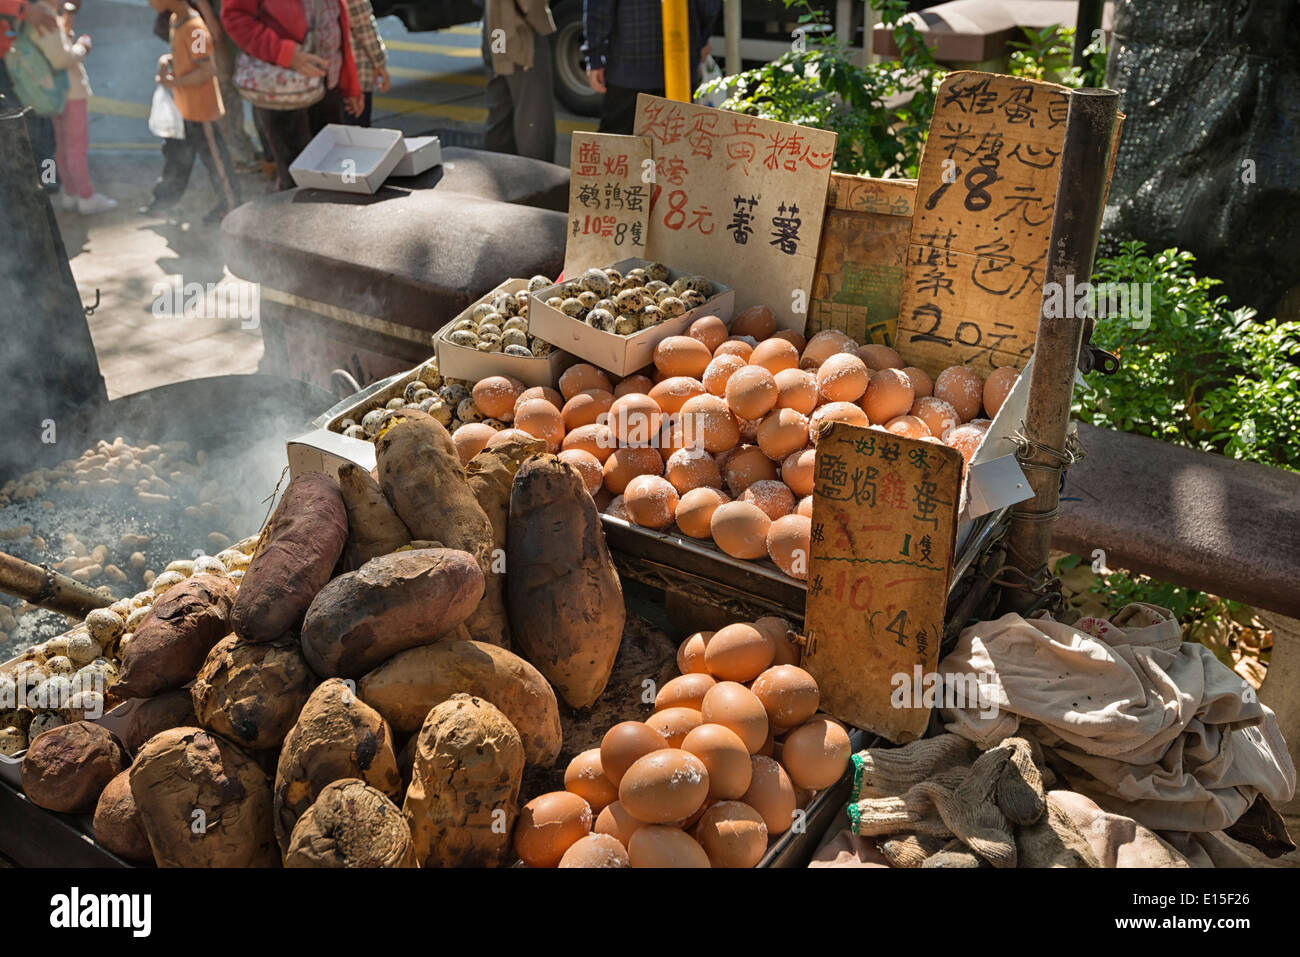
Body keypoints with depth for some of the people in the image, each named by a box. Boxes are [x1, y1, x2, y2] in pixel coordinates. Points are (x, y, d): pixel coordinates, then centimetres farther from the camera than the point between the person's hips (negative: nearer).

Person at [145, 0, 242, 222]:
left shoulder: (194, 29, -25)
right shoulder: (174, 20, 4)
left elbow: (207, 71, -25)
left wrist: (174, 82, -22)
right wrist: (167, 59, -2)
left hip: (201, 107, -9)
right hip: (183, 105, 9)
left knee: (213, 156, 5)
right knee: (175, 152, 21)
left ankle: (229, 202, 20)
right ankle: (169, 194, 36)